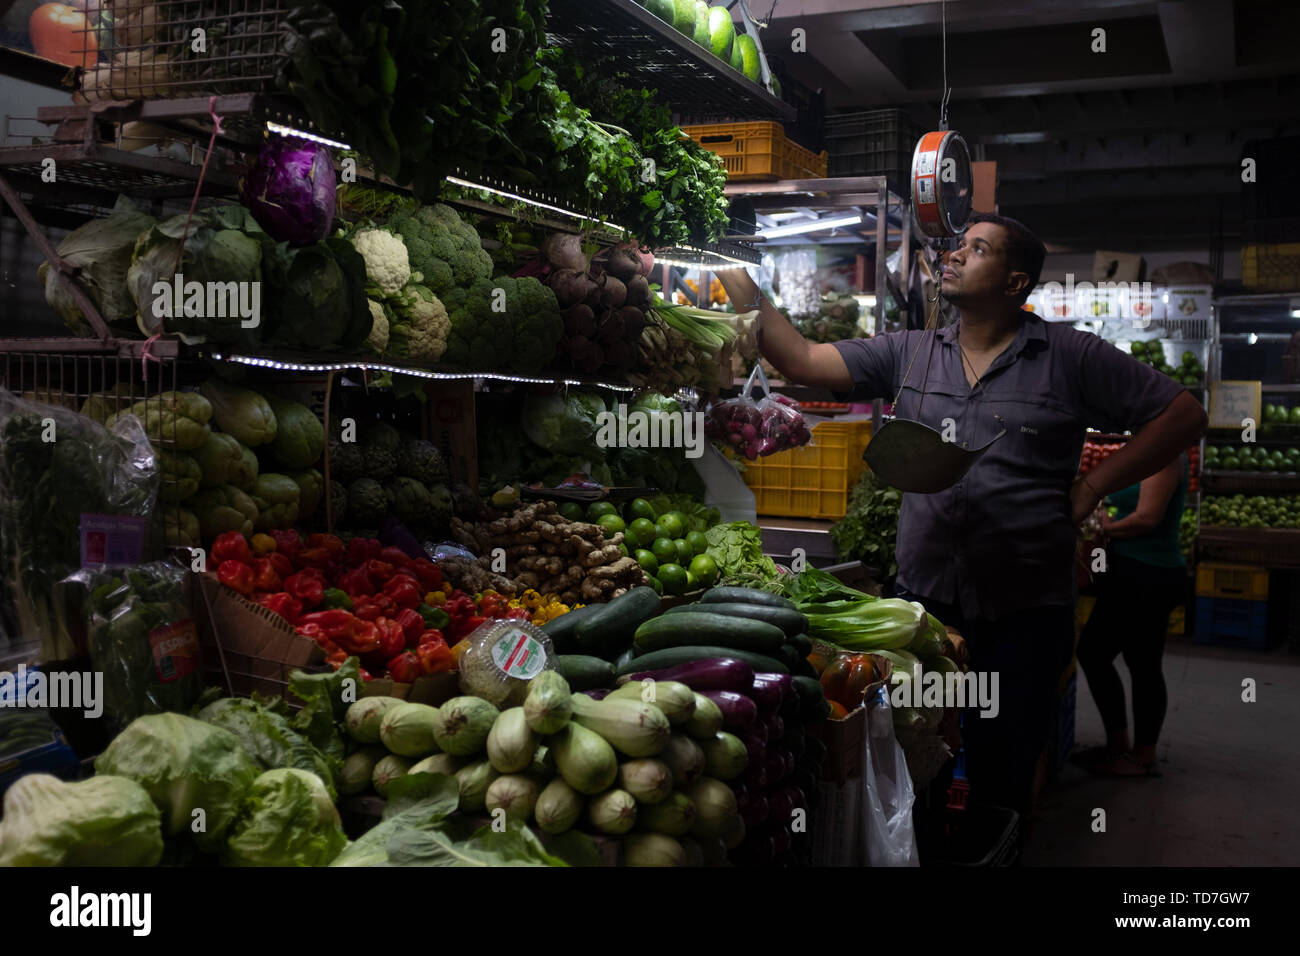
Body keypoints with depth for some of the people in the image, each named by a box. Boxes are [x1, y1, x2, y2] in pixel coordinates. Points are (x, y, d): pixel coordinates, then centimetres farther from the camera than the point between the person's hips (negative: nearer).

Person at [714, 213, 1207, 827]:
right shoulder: (907, 354, 9)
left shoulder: (1070, 357, 0)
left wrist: (1092, 486, -3)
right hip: (922, 596, 3)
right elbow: (802, 361, 3)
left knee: (1001, 777, 6)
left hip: (1023, 612, -3)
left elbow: (1183, 414, 2)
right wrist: (739, 281, -4)